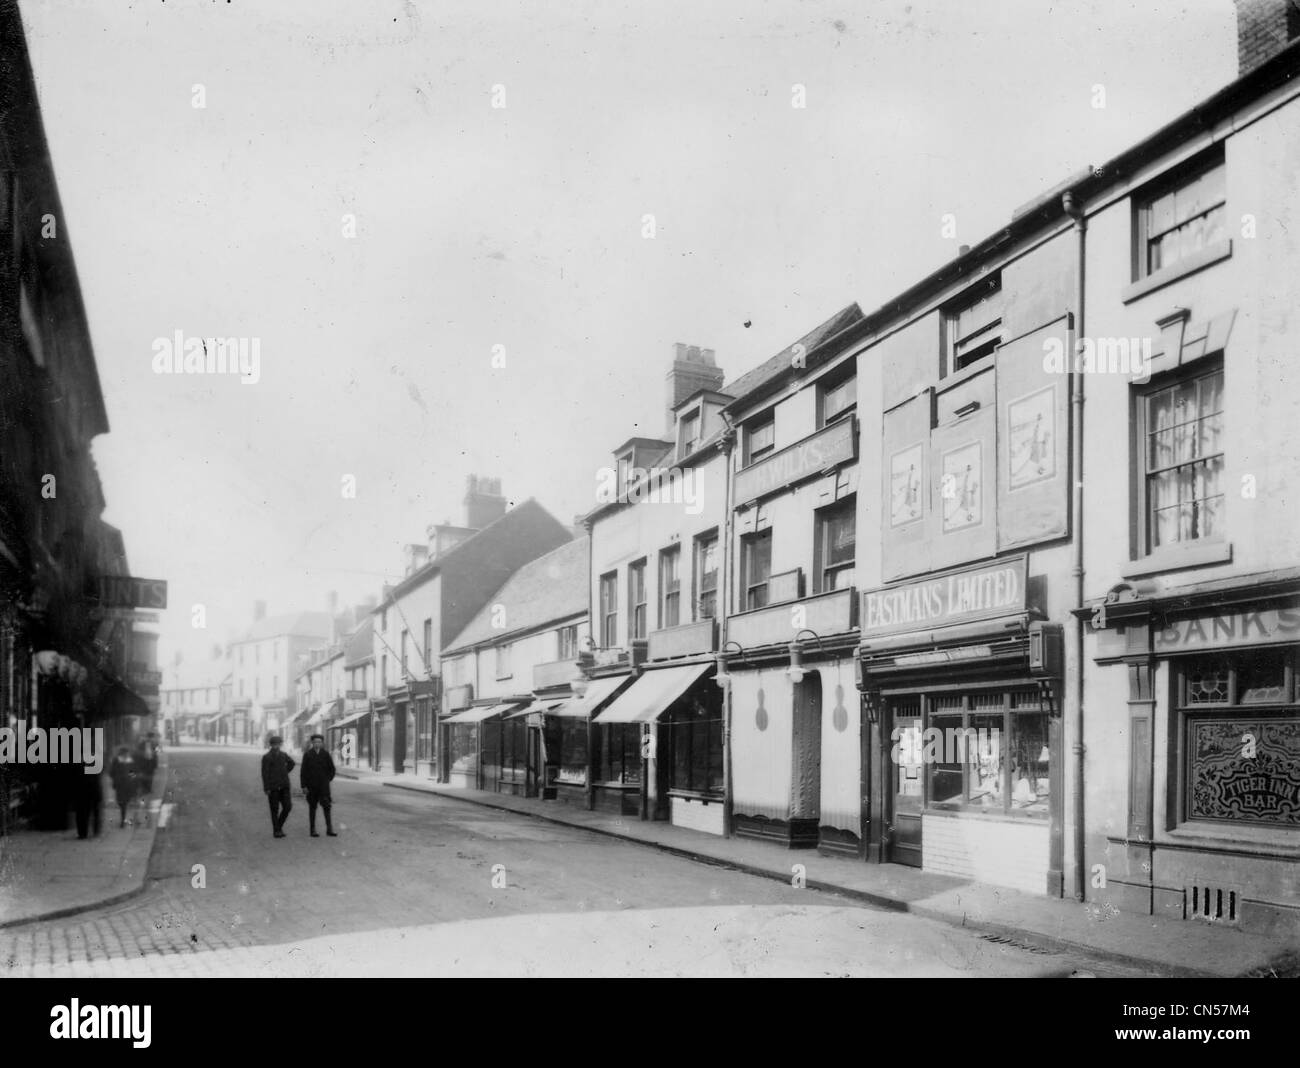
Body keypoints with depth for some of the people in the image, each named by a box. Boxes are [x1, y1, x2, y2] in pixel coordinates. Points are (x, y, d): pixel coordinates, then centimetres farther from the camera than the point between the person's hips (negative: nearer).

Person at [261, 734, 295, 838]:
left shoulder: (283, 755, 8)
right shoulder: (266, 757, -7)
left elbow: (291, 762, 28)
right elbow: (265, 773, -11)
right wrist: (266, 788, -14)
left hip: (284, 786, 5)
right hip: (273, 786, -5)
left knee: (287, 806, -3)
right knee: (275, 809, 1)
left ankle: (279, 825, 17)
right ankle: (276, 831, 8)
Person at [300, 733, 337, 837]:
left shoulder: (326, 754, 1)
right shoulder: (307, 755, -4)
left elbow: (332, 769, 13)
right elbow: (303, 771, -5)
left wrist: (328, 779, 7)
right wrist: (303, 786, -9)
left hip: (323, 785, 1)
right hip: (311, 786, -1)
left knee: (327, 806, -7)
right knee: (312, 807, 7)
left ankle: (329, 829, -7)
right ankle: (312, 830, 13)